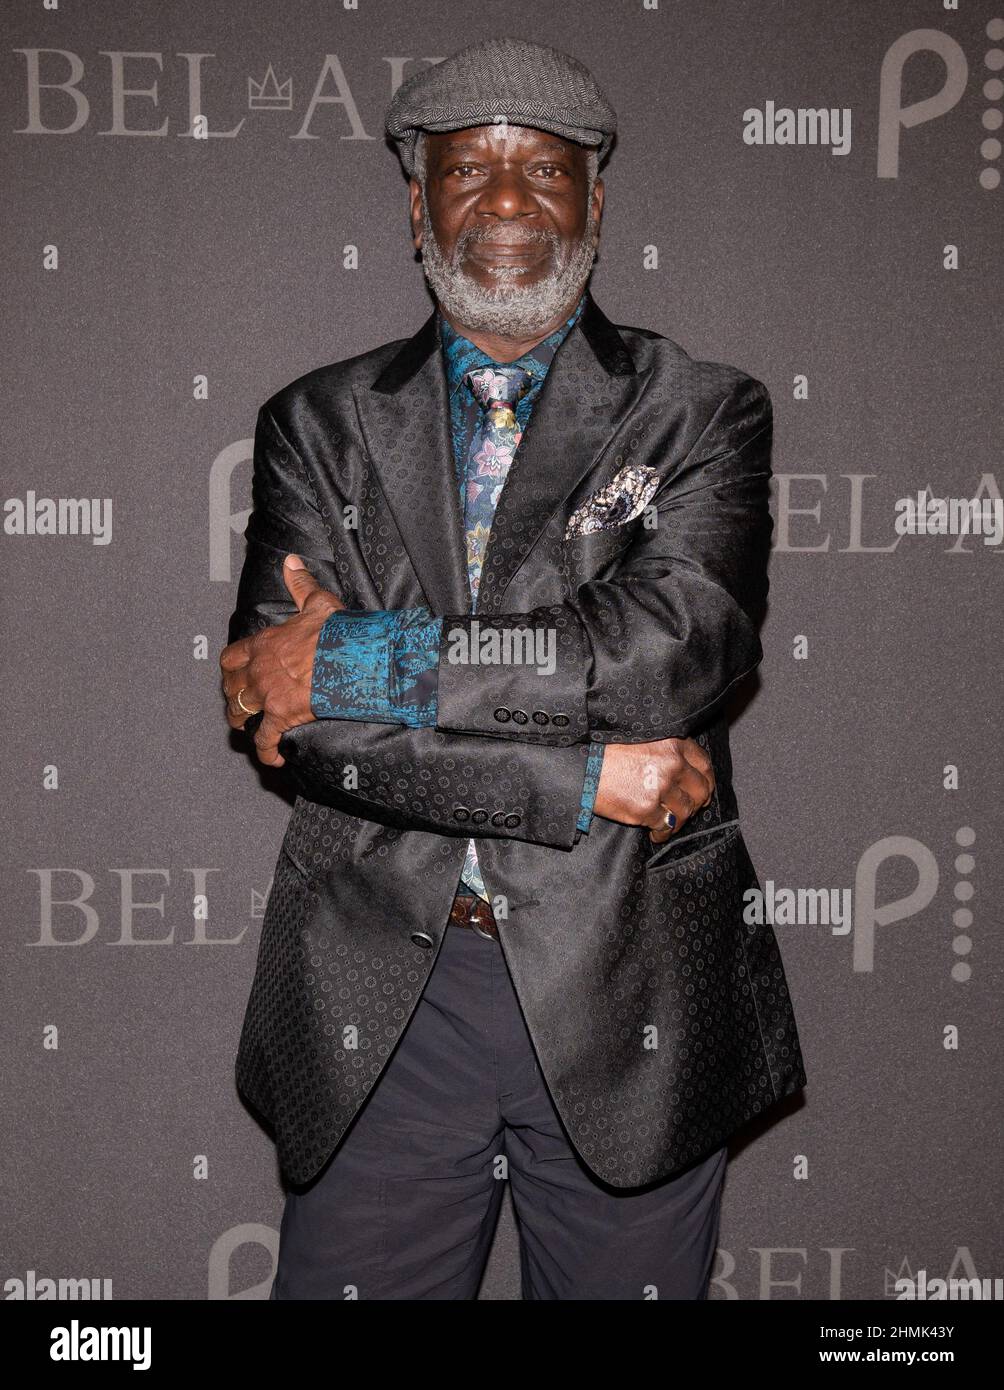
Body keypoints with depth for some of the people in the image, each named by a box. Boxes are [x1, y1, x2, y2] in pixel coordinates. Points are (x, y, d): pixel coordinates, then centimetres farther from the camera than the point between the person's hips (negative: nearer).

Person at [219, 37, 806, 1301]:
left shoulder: (702, 414, 2)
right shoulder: (319, 424, 5)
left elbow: (687, 636, -17)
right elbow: (292, 716, -8)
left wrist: (370, 656, -18)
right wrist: (585, 780, -16)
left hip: (630, 1005, 0)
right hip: (373, 1008, 1)